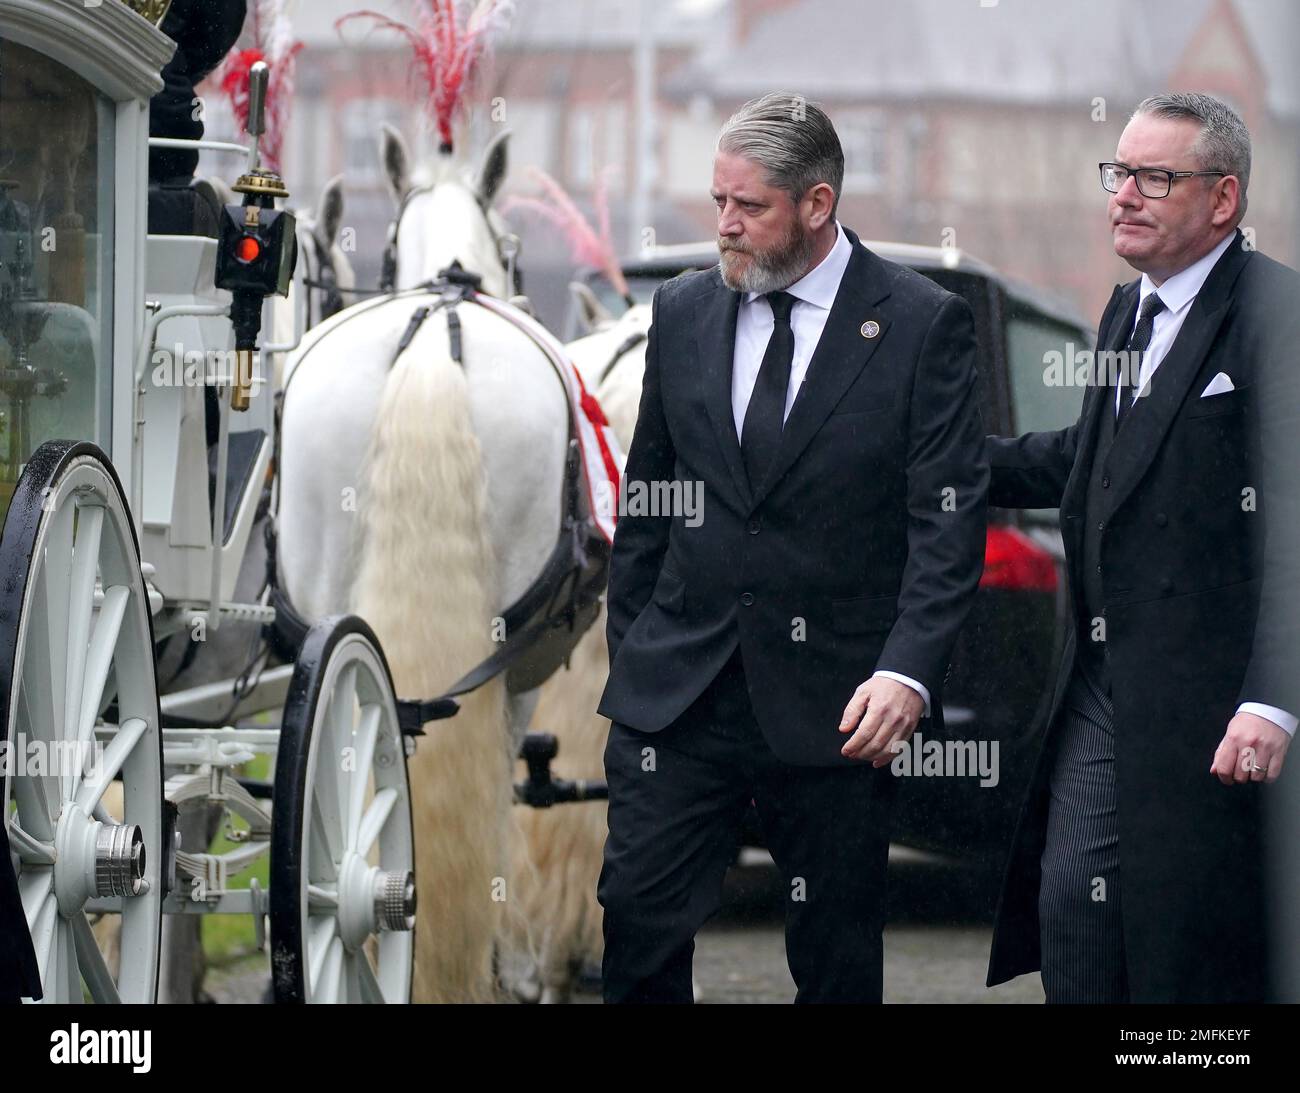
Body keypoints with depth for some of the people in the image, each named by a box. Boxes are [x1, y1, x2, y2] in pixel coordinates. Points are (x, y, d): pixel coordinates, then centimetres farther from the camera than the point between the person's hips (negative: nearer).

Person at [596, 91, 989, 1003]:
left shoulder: (923, 324, -4)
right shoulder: (684, 312, 9)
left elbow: (949, 520, -8)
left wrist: (908, 671, -19)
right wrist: (628, 653, 13)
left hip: (832, 705, -3)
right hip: (678, 688, 3)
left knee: (836, 960, 3)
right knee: (640, 922, -4)